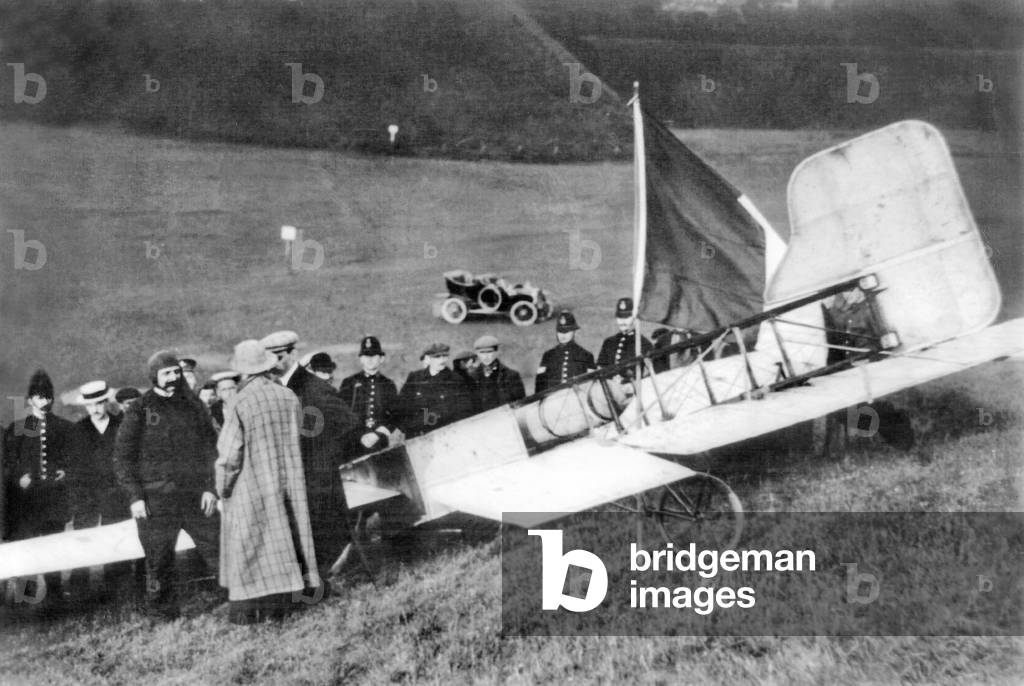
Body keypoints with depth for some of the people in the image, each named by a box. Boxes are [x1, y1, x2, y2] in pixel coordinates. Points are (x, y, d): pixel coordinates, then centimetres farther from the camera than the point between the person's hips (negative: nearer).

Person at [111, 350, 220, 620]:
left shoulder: (194, 406, 9)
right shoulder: (139, 411, 0)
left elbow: (210, 448, 12)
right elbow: (122, 457, 1)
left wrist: (210, 487, 2)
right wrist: (134, 497, -7)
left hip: (194, 496, 2)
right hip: (155, 501, -2)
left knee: (218, 551, -1)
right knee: (159, 561, 4)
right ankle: (161, 613, 18)